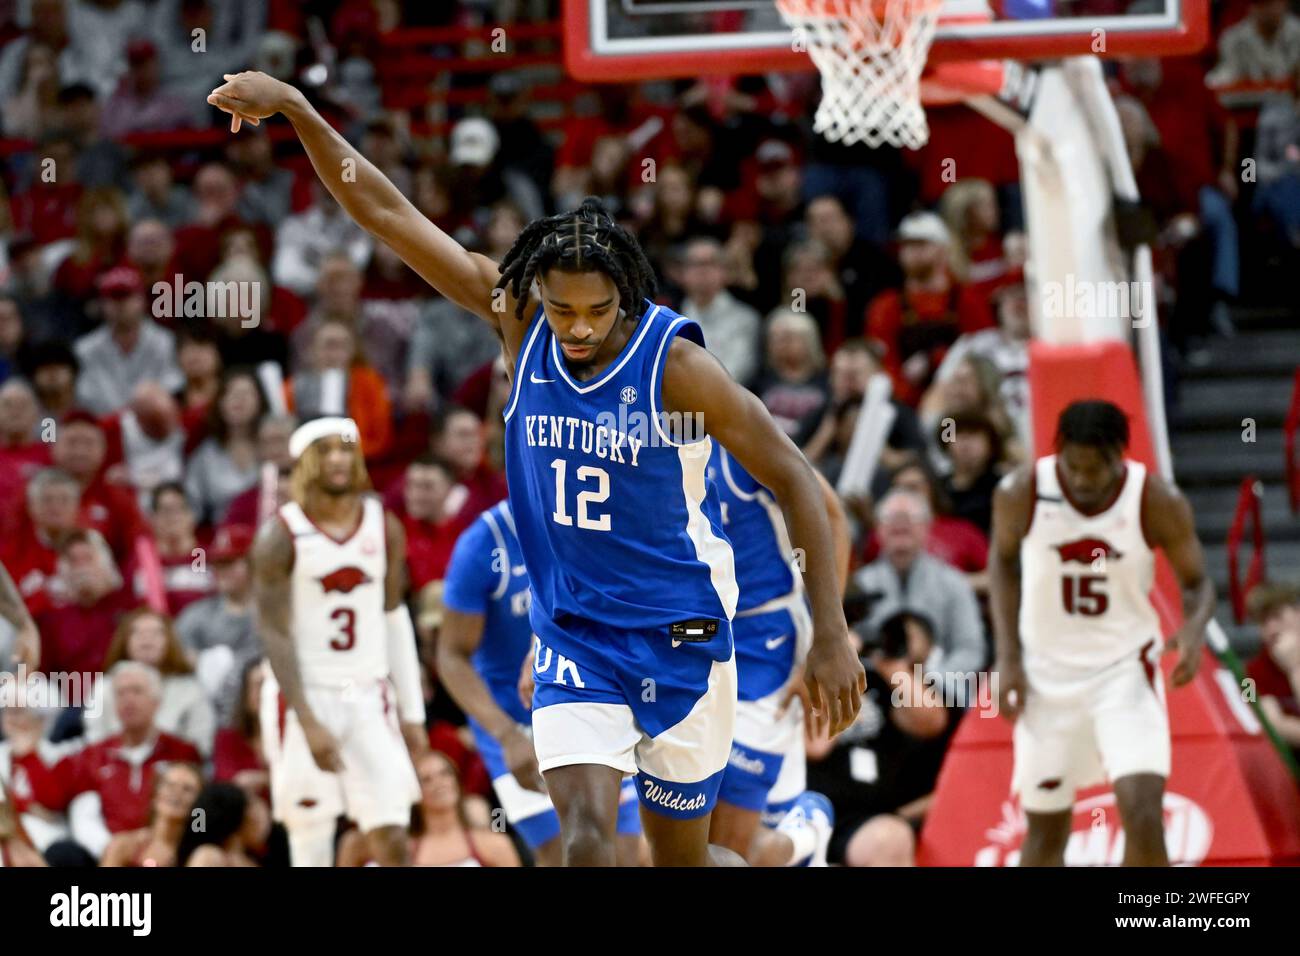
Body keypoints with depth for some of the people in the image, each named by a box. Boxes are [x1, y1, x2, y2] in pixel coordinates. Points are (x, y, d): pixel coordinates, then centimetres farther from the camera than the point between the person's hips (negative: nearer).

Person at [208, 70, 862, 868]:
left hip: (681, 642, -2)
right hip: (572, 635, 2)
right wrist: (297, 110, -16)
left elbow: (796, 481, -14)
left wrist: (832, 637, -18)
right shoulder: (518, 318, -8)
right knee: (585, 833, -15)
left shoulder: (677, 364, -19)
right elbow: (390, 214, -8)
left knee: (681, 860, 8)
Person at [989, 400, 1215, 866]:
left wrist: (1195, 629, -27)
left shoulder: (1158, 502, -18)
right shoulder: (1020, 494, -16)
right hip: (1047, 672, 1)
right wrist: (1009, 657, -2)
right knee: (1046, 829, 8)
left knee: (1144, 816, -16)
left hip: (1125, 668, -1)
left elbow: (1196, 582, -4)